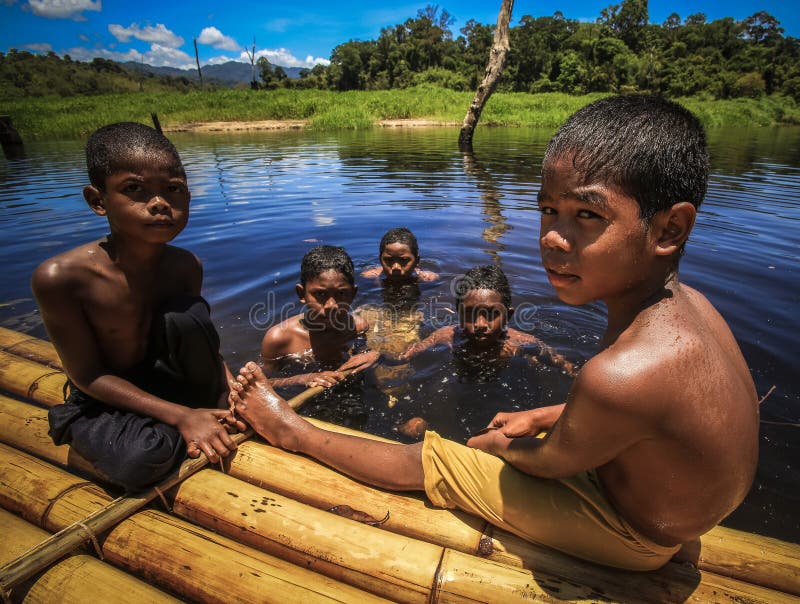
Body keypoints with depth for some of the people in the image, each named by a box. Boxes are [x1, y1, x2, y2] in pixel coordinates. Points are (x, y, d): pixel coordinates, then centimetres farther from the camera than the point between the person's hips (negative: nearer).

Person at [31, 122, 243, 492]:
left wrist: (227, 383, -19)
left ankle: (210, 406, -4)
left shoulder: (185, 266, -14)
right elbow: (88, 377, -20)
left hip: (166, 381, 3)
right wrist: (180, 417, -24)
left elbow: (201, 339, 0)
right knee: (142, 461, -33)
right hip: (101, 403, -3)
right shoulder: (60, 277, -26)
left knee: (186, 313, -26)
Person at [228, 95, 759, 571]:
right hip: (667, 499, 7)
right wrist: (537, 417, 6)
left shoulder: (622, 372, -40)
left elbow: (546, 464, -20)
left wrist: (496, 442, 0)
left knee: (423, 462, -3)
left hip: (631, 535, -7)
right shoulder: (682, 302, -13)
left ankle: (291, 430, 17)